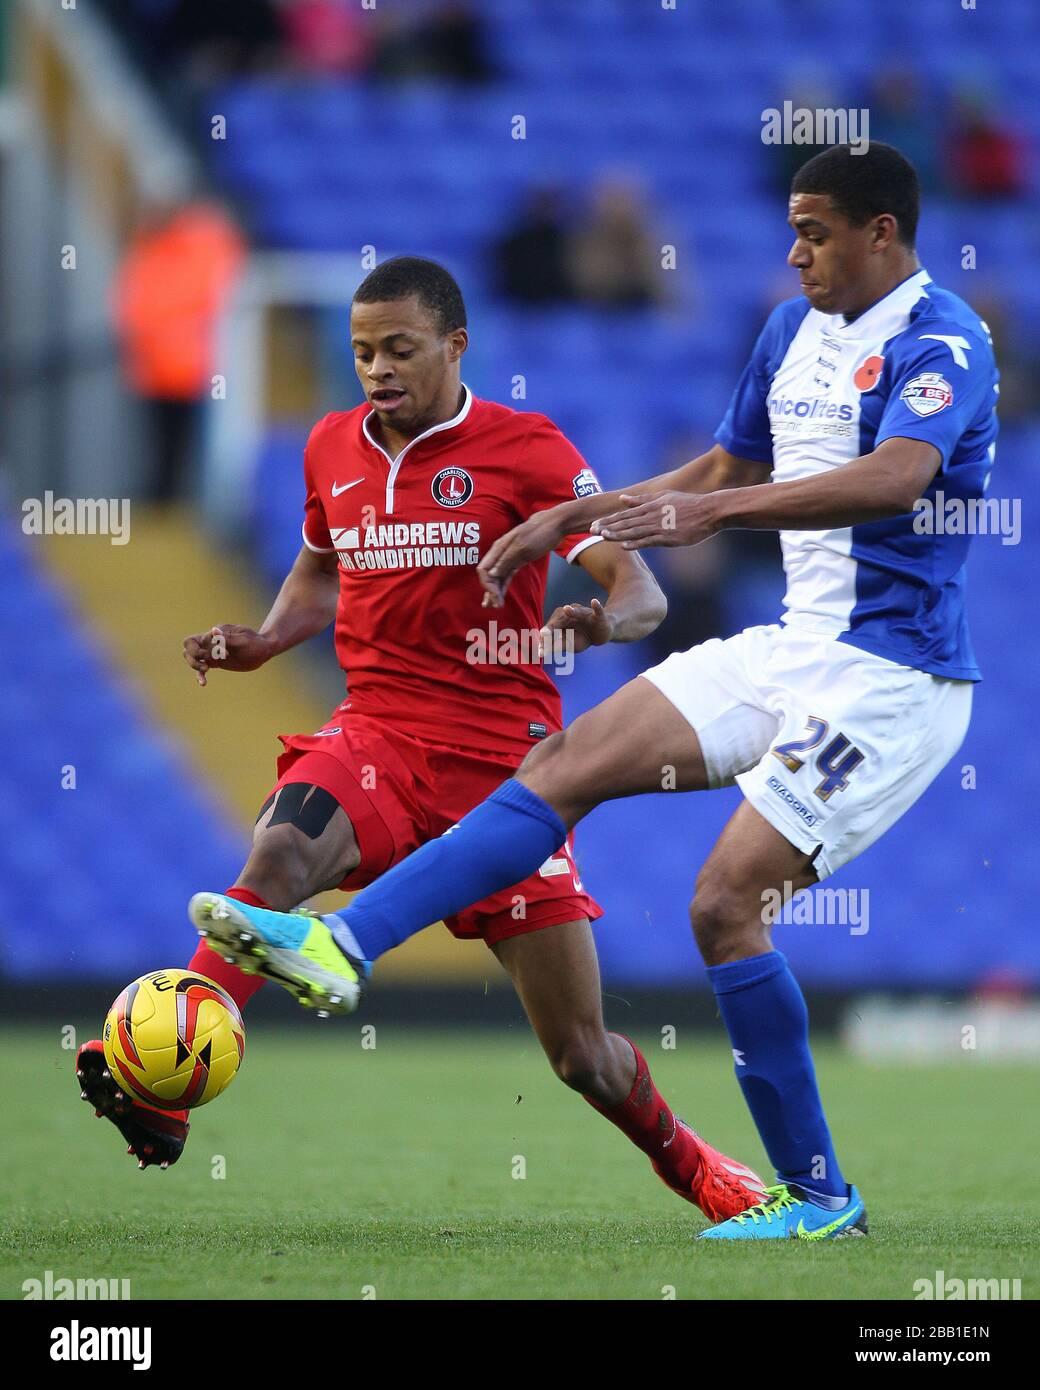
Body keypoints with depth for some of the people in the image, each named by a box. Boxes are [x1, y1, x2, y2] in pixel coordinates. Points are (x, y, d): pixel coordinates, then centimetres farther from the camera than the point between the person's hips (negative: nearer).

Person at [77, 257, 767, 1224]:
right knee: (280, 852, -34)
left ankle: (687, 1162, 29)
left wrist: (602, 619, -33)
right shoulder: (331, 448, 10)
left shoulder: (525, 448, -5)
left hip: (501, 756, -3)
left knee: (582, 1056, -1)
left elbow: (641, 592, -10)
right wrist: (263, 643, 10)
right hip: (376, 734, 3)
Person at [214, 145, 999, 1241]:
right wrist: (569, 521, 20)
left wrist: (715, 511, -41)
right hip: (795, 647, 8)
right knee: (567, 762, -3)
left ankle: (818, 1198, -5)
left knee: (725, 902, -15)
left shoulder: (940, 341, -15)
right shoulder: (795, 327, 13)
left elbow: (896, 476, -33)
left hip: (890, 675, -8)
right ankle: (340, 944, -8)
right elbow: (726, 469, 27)